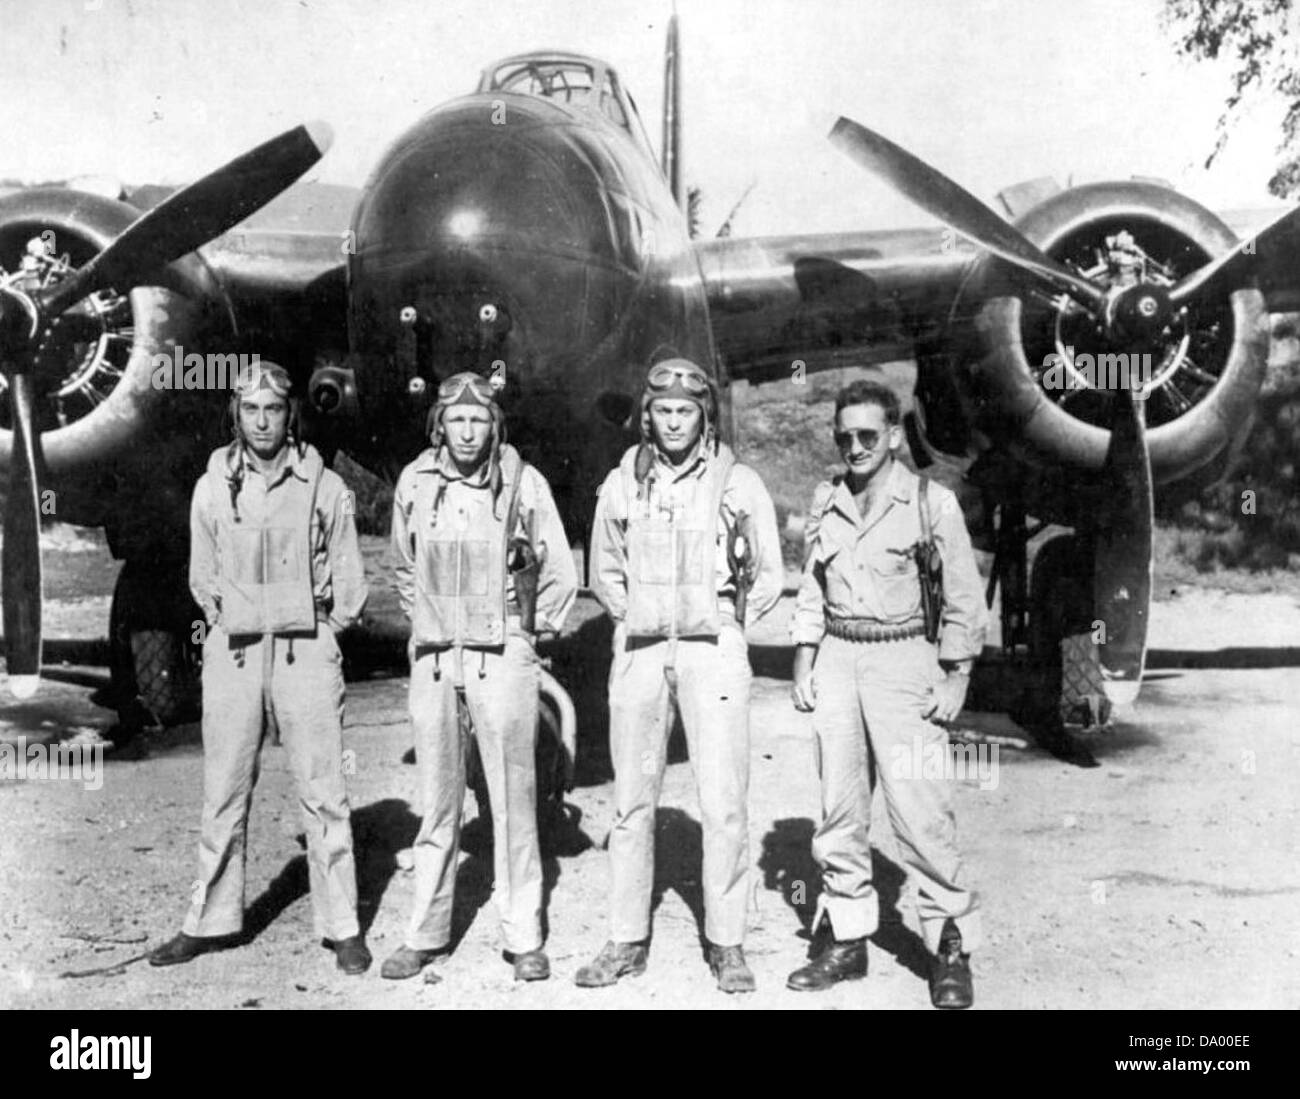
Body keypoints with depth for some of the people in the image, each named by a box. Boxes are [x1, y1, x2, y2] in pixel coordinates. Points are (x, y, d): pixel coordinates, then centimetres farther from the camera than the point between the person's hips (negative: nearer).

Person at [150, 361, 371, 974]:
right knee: (223, 792, 7)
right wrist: (230, 624, 7)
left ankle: (341, 925, 8)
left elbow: (348, 579, 6)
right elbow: (202, 577, 15)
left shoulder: (324, 487, 1)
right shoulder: (212, 487, 7)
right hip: (233, 649, 2)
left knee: (322, 791, 0)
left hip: (307, 648, -2)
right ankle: (212, 919, 19)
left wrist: (315, 635, 3)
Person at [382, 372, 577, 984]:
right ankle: (426, 934, 17)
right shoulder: (415, 483, 4)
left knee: (513, 799, 1)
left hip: (503, 657, -2)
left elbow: (560, 574, 4)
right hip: (433, 658, 2)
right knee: (437, 801, 8)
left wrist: (531, 630, 5)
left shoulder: (523, 483, -4)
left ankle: (524, 937, 9)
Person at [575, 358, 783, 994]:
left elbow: (768, 576, 8)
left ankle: (727, 944, 8)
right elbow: (604, 572, 19)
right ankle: (626, 941, 15)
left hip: (712, 651, -2)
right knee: (632, 800, 6)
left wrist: (724, 625, 4)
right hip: (638, 651, 3)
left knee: (723, 802, -4)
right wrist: (634, 619, 9)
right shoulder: (622, 485, 7)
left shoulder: (738, 484, 0)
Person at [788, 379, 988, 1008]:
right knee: (839, 808, 7)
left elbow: (963, 601, -1)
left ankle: (951, 947, 7)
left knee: (918, 810, -7)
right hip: (836, 661, 5)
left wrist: (955, 680, -6)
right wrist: (803, 666, 10)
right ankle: (846, 940, 18)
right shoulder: (825, 503, 10)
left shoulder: (932, 503, -3)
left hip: (903, 660, -4)